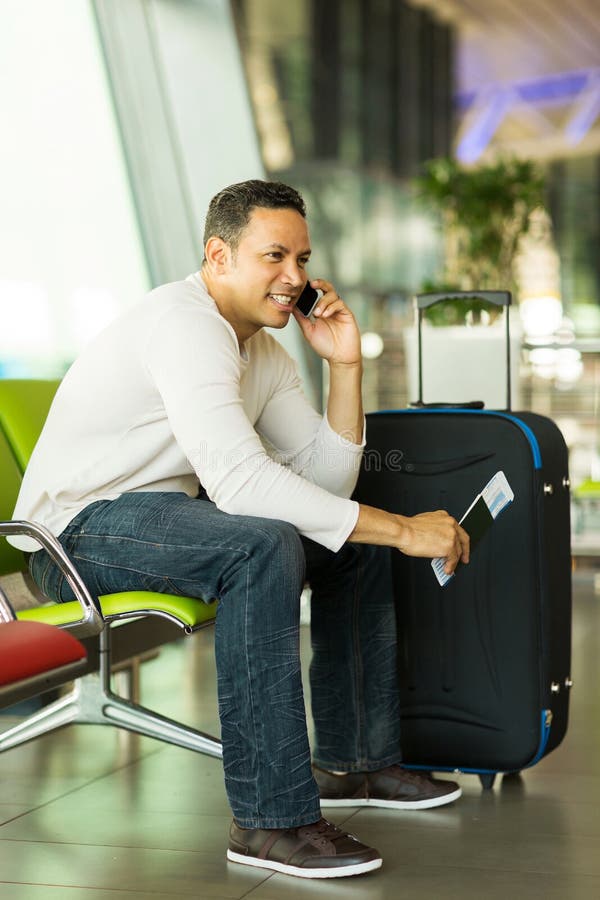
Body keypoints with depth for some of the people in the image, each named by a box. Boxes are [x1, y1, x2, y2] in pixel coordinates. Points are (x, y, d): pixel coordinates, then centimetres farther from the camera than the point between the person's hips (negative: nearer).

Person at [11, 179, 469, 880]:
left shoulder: (263, 350, 9)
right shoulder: (185, 322, -22)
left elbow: (326, 481, 6)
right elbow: (239, 480, -35)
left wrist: (345, 366, -4)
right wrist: (403, 531, -33)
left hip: (168, 512, 10)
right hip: (80, 529, -10)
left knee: (355, 541, 7)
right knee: (263, 545, -34)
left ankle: (353, 759, 17)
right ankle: (270, 819, -30)